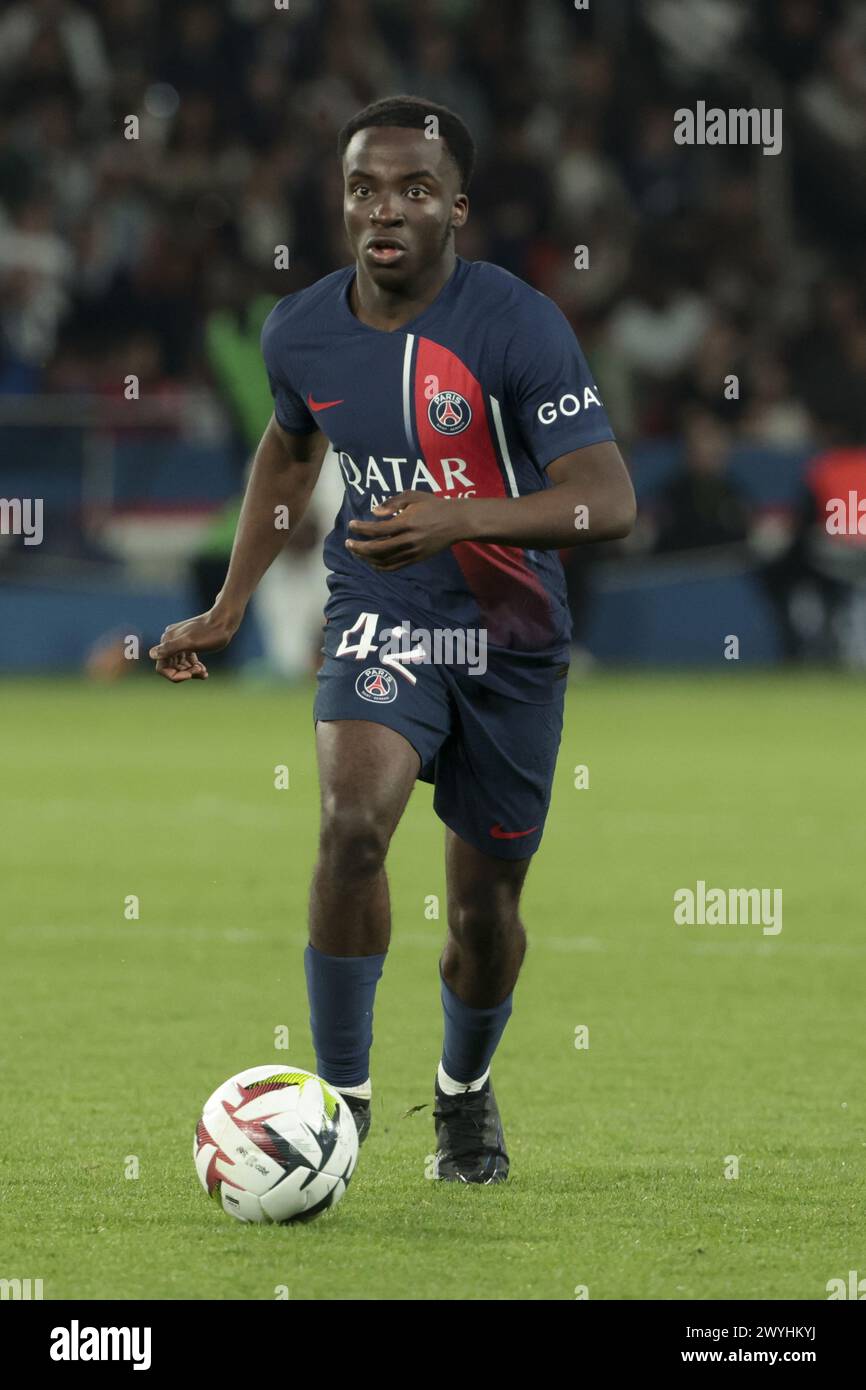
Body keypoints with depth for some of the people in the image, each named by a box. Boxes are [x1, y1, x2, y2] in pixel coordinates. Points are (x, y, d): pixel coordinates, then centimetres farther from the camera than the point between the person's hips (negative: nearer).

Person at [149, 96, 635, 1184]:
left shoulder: (519, 327, -19)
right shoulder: (301, 332, -4)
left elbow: (608, 502, -25)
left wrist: (459, 521, -39)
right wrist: (228, 608, 18)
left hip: (512, 643, -1)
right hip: (379, 627, 1)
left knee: (486, 910, 9)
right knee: (353, 820, -27)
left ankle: (466, 1093, 40)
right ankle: (341, 1093, -15)